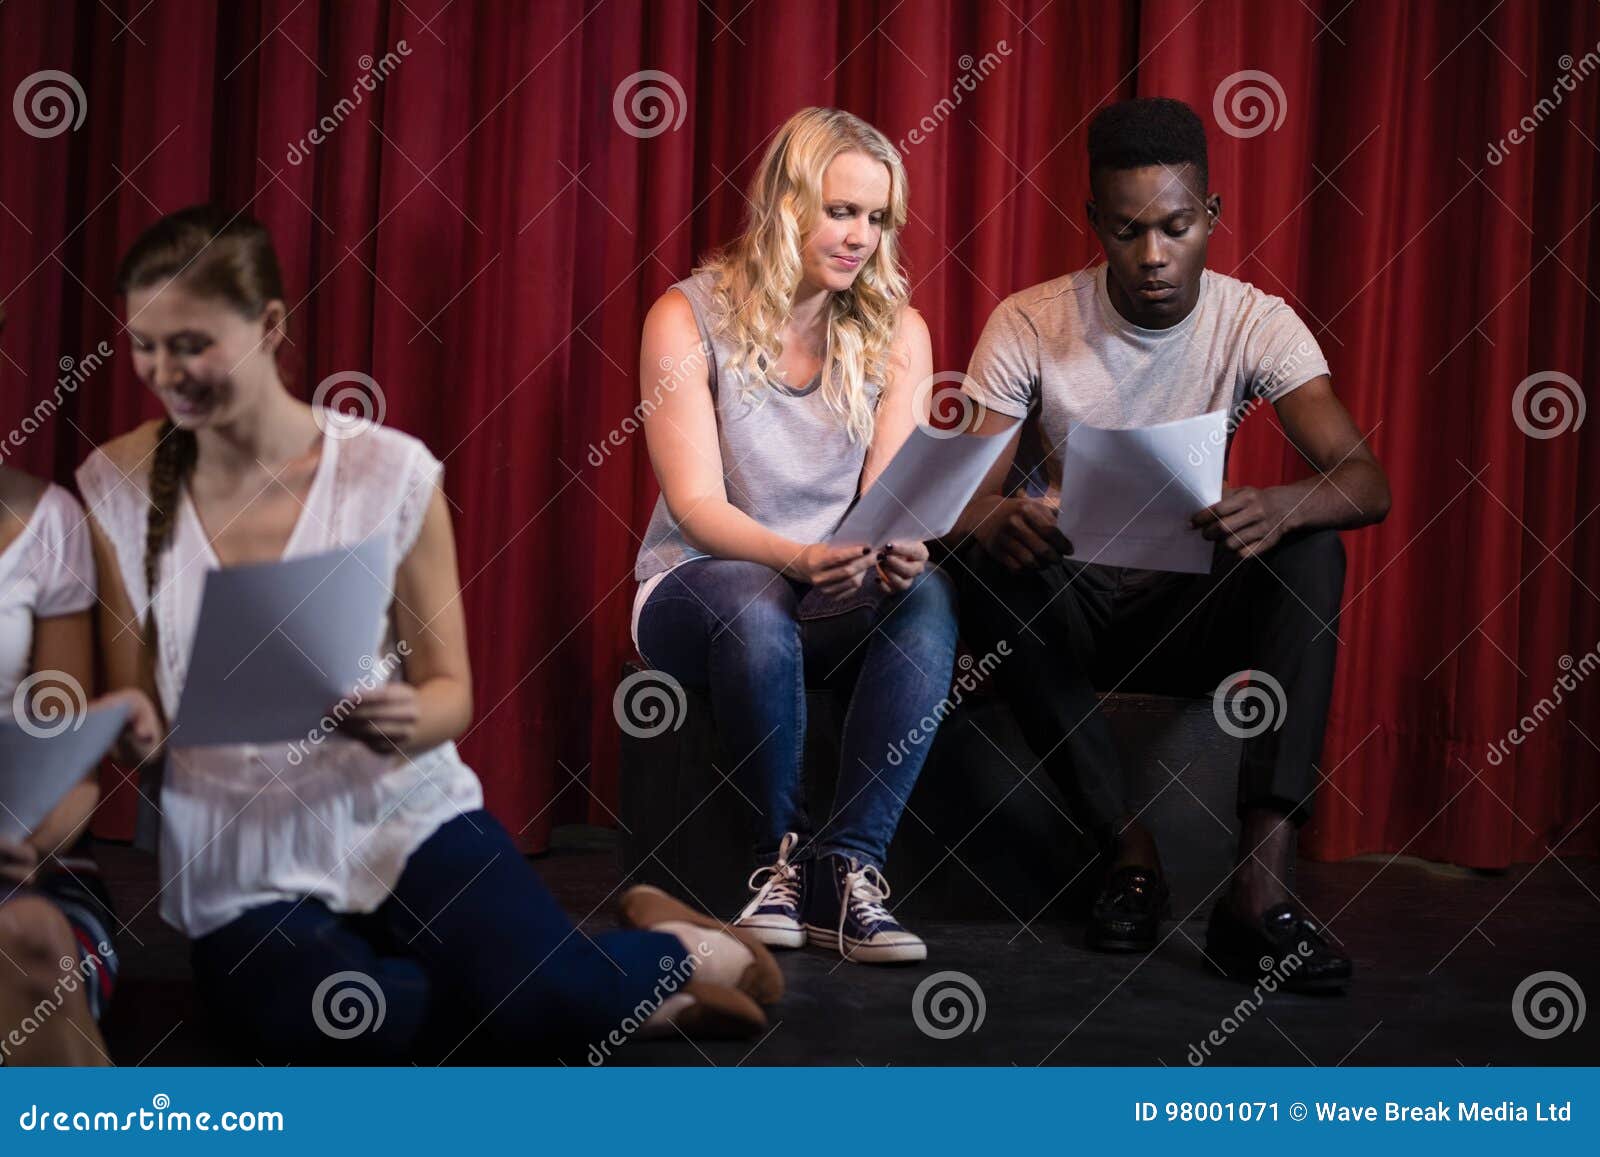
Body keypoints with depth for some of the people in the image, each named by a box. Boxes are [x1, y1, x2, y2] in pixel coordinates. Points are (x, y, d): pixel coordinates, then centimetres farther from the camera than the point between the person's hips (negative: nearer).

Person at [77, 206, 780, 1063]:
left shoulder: (389, 471, -7)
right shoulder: (117, 486, -3)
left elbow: (451, 689, -1)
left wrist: (408, 721, -26)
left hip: (400, 813, -1)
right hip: (239, 862, 1)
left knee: (545, 1000, -30)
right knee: (341, 1027, -32)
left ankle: (679, 953, 7)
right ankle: (617, 990, -6)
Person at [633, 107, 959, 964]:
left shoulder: (895, 332, 6)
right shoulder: (688, 317, -5)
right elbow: (696, 504, -13)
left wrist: (900, 548, -30)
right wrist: (799, 557, -33)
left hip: (839, 596, 3)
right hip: (699, 582, -3)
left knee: (928, 596, -32)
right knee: (756, 609, -39)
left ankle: (848, 865, -31)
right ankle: (782, 855, -20)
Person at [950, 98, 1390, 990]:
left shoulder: (1255, 323, -8)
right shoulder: (1030, 325, -9)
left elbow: (1367, 482, -20)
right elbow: (965, 494, -14)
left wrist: (1280, 507, -45)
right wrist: (1000, 521, -41)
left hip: (1190, 612, 1)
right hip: (1069, 608, -1)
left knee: (1313, 550, -28)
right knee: (995, 565, -33)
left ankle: (1261, 881, -39)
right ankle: (1131, 850, -26)